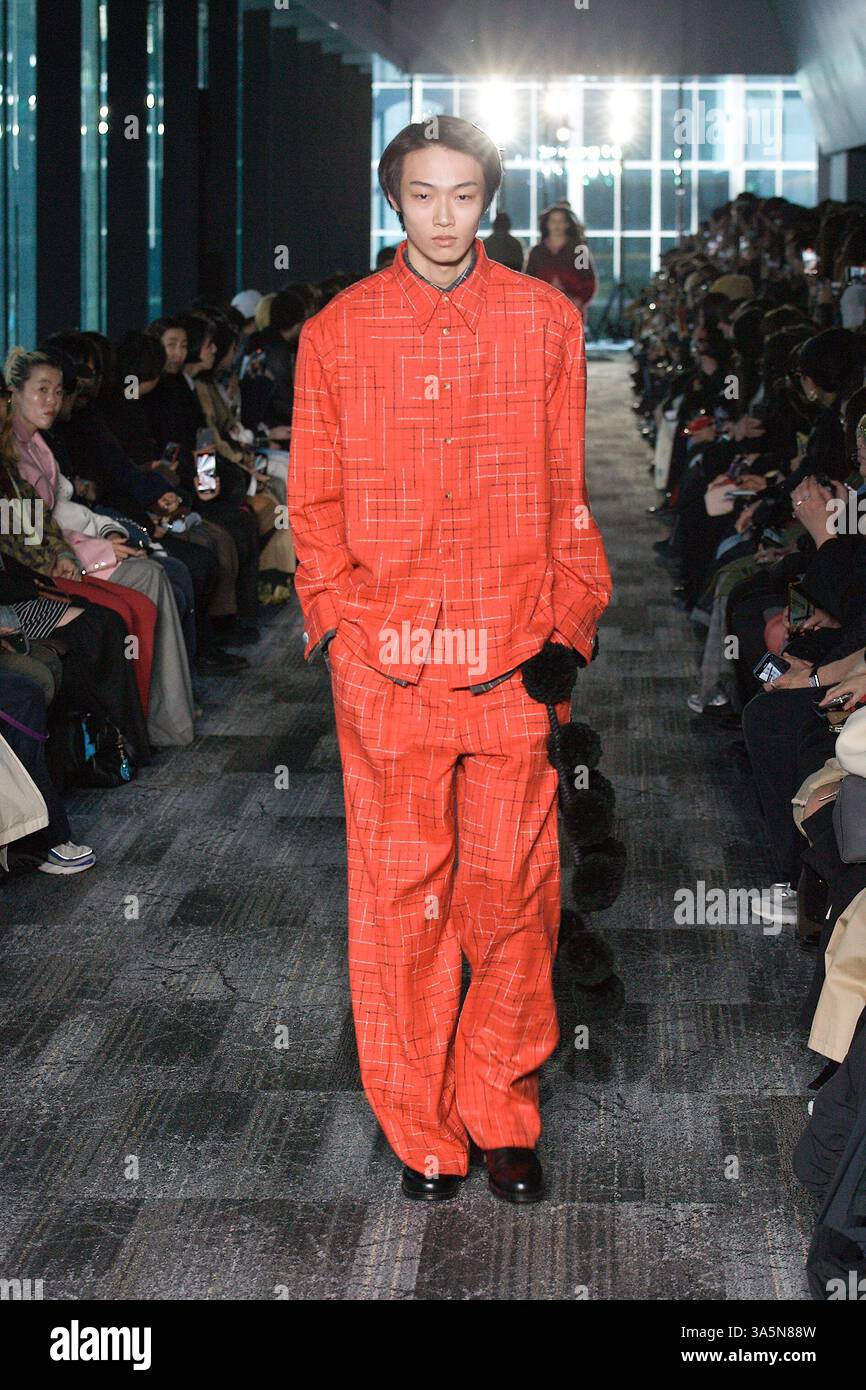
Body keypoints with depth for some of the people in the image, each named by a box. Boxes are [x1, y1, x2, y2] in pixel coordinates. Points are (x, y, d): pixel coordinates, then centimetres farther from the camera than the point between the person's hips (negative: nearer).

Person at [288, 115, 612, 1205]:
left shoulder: (546, 322, 7)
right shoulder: (336, 333, 6)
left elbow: (570, 490, 10)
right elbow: (313, 500, 9)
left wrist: (569, 624, 1)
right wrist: (342, 620, -2)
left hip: (515, 659, 1)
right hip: (386, 658, 0)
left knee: (514, 887, 3)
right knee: (399, 893, 3)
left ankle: (503, 1113, 20)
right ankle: (420, 1131, 15)